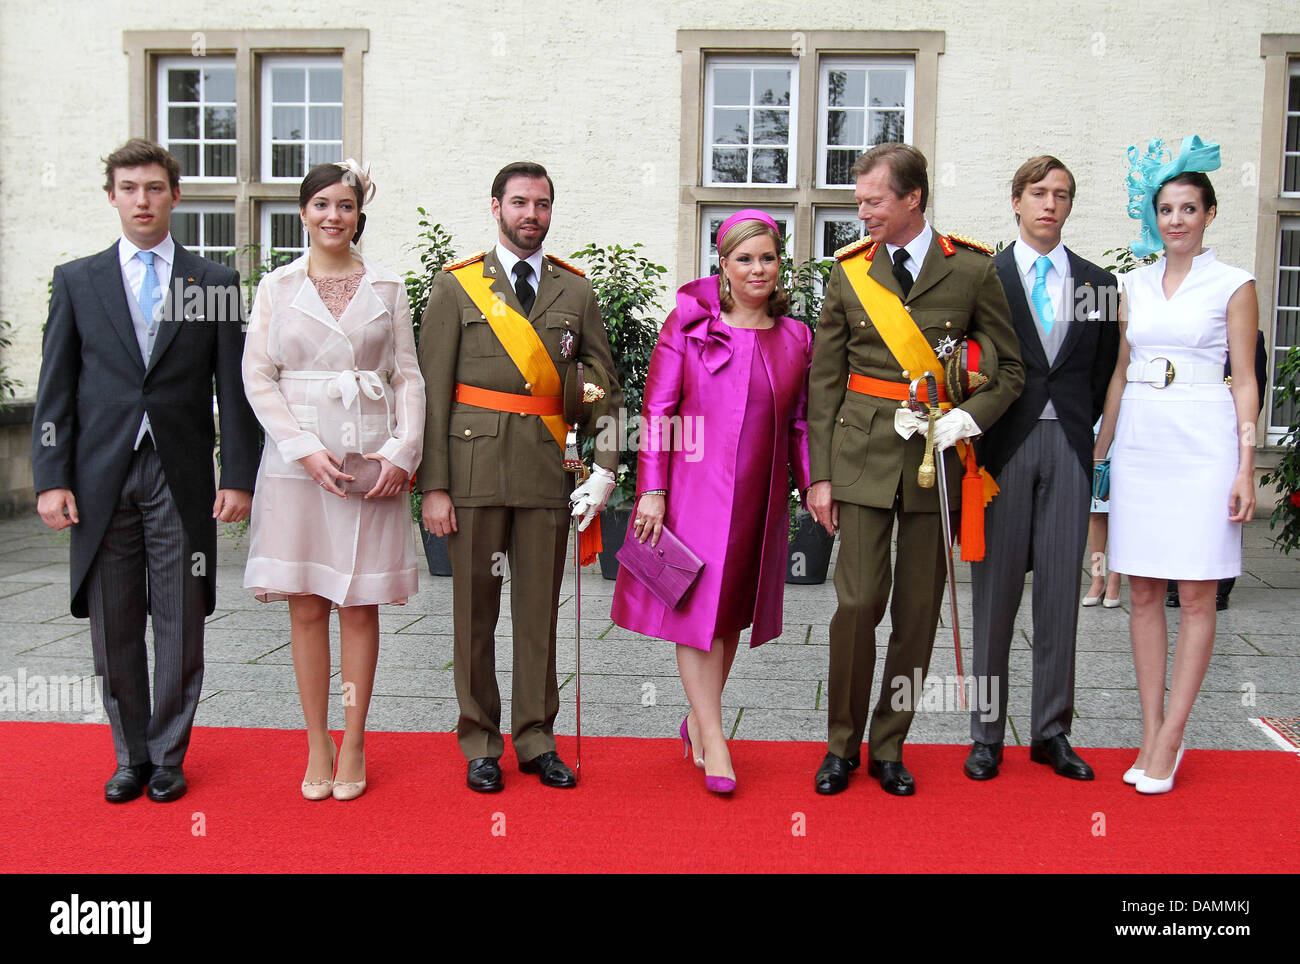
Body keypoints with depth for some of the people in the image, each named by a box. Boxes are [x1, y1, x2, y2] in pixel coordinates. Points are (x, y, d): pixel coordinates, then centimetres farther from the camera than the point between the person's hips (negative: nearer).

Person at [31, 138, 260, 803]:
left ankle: (167, 756, 20)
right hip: (101, 479, 1)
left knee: (180, 627, 4)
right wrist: (51, 479, -3)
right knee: (113, 629, 8)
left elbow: (234, 388, 4)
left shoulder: (215, 283, 6)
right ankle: (130, 757, 23)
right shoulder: (76, 281, 9)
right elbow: (55, 390, 5)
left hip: (181, 478, -1)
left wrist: (238, 476, -3)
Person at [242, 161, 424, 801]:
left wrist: (402, 452, -8)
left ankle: (353, 745, 13)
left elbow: (408, 378, 6)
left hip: (374, 456, 0)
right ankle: (316, 745, 13)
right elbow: (257, 377, 2)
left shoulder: (387, 288, 8)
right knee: (306, 604, 2)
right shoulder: (277, 287, 7)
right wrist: (307, 449, -11)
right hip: (295, 456, 0)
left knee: (360, 603, 3)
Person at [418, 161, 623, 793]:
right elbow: (433, 391, 0)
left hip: (548, 468, 2)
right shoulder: (456, 285, 4)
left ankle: (536, 739, 21)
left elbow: (606, 390, 11)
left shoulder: (576, 291, 10)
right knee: (474, 609, 6)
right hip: (474, 464, -1)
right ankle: (480, 745, 19)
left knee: (540, 609, 8)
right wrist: (433, 485, -6)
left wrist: (605, 469, -2)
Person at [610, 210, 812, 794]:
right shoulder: (689, 323, -3)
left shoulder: (795, 338, 8)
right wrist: (652, 490, -10)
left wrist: (814, 483, 4)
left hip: (759, 495, 4)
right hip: (696, 484, -4)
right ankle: (712, 736, 5)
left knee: (734, 610, 11)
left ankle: (698, 718, 27)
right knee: (699, 606, -3)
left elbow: (798, 423, 14)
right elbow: (657, 411, -5)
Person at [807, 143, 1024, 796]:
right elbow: (824, 380, 8)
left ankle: (888, 746, 21)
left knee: (918, 610, 5)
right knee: (858, 602, -6)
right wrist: (820, 473, 3)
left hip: (937, 456, 0)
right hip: (863, 453, 0)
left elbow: (1010, 369, 7)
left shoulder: (972, 270, 2)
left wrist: (968, 419, -12)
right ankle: (841, 744, 13)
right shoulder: (849, 271, 6)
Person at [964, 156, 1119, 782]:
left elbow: (1104, 372, 15)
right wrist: (973, 439, -4)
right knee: (996, 589, 3)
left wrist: (1078, 429, 6)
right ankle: (987, 732, 13)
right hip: (1003, 447, -2)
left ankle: (1051, 731, 16)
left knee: (1061, 590, 5)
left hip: (1068, 448, 3)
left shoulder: (1098, 283, 11)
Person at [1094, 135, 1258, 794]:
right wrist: (1099, 452, 11)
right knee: (1142, 592, 5)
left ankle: (1171, 739, 5)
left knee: (1196, 596, -1)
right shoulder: (1136, 284, 12)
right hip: (1139, 442, 4)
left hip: (1203, 443, -4)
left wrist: (1246, 468, -7)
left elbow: (1245, 381, -1)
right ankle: (1151, 732, 13)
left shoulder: (1233, 285, 1)